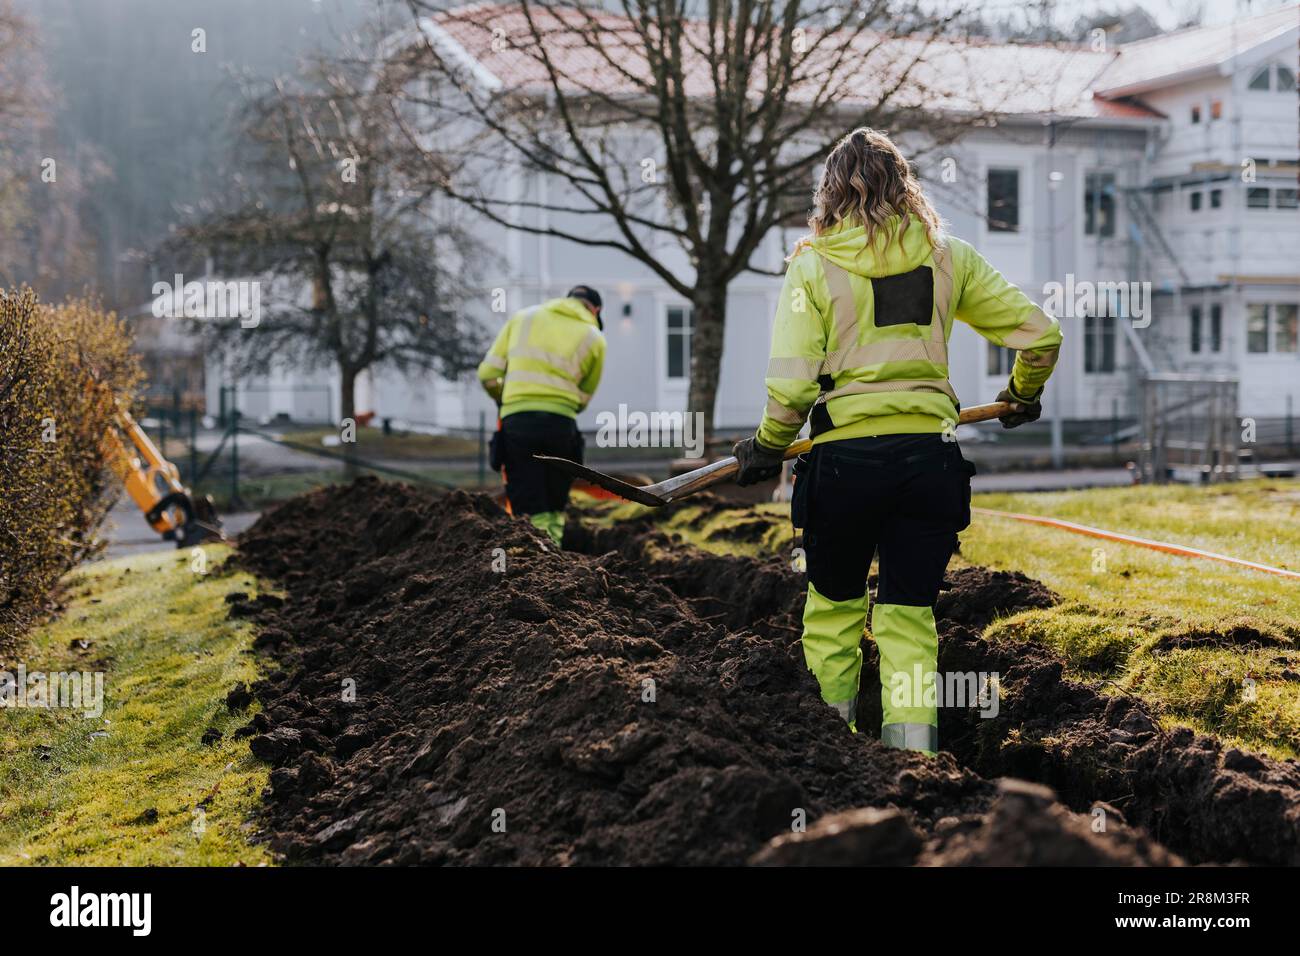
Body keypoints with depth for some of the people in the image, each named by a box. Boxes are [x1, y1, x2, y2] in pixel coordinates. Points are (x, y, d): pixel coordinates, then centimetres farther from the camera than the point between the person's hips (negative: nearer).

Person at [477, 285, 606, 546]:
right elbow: (583, 398, 14)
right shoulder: (594, 338, 11)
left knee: (532, 512, 0)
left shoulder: (523, 317, 15)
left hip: (516, 422, 1)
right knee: (555, 509, 15)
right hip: (560, 425, -1)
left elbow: (488, 374, 11)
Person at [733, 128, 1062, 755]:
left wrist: (767, 448, 7)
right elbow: (1039, 334, 7)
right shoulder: (946, 256, 6)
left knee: (833, 607, 17)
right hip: (930, 456, 2)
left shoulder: (814, 264, -2)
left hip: (845, 458, -2)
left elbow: (792, 384, -10)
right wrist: (1024, 395, 26)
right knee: (909, 616, 9)